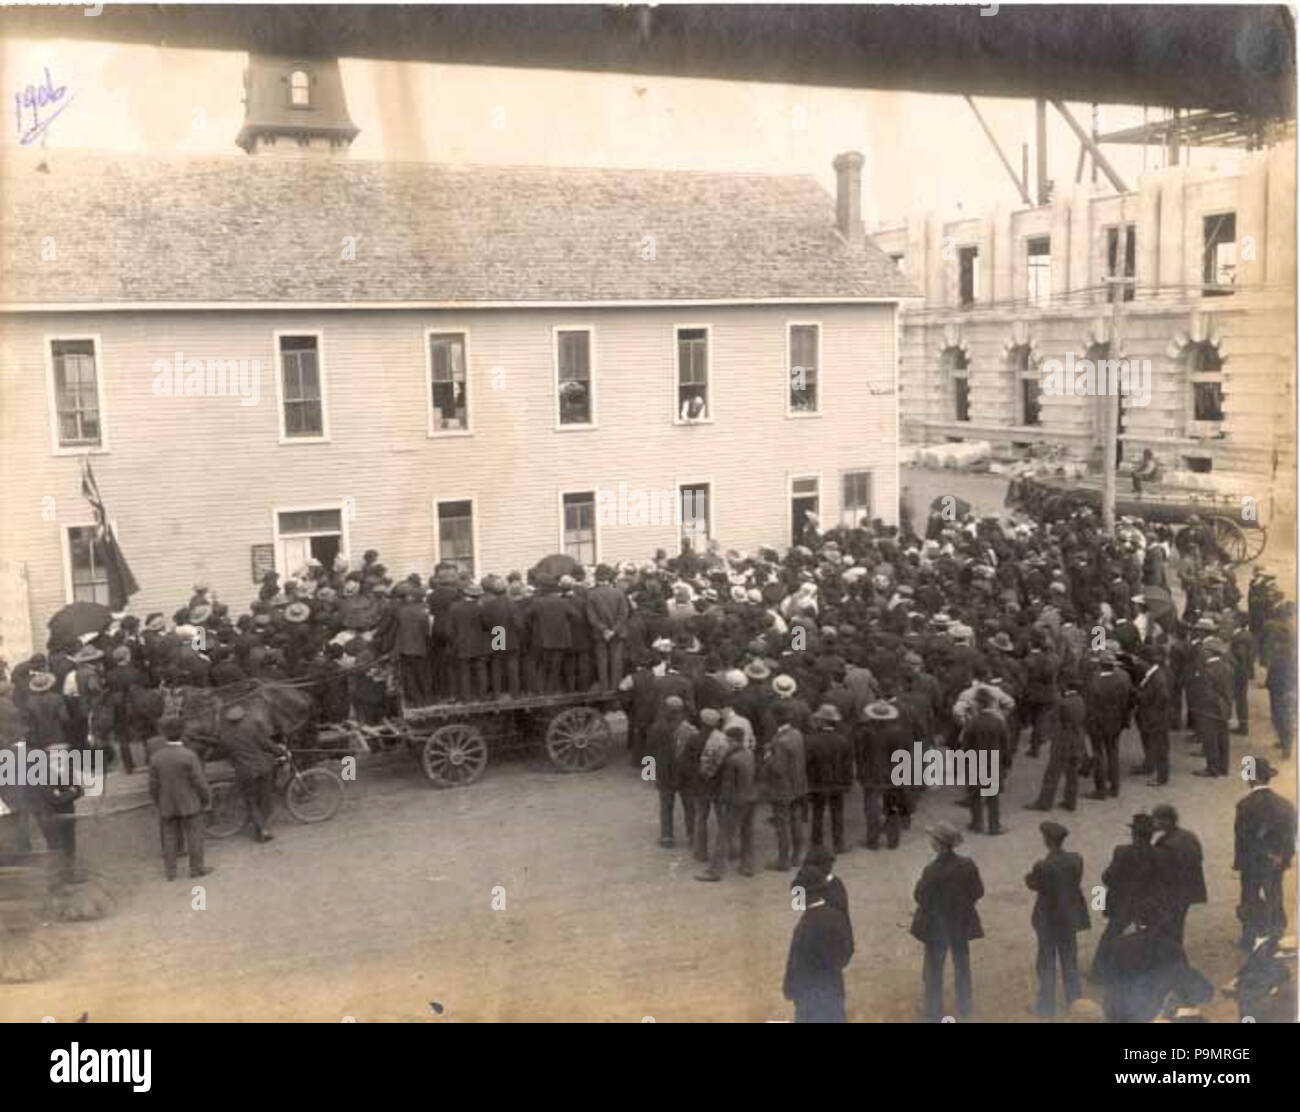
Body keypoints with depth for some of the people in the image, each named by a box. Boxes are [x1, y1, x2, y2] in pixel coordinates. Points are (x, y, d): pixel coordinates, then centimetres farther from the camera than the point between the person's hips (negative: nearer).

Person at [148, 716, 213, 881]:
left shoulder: (156, 758, -8)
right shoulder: (189, 756, -19)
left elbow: (153, 786, -1)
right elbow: (199, 782, -15)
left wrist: (158, 805, 14)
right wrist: (207, 799, 0)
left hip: (167, 807, 3)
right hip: (189, 805, -3)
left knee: (170, 839, 13)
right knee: (194, 837, 9)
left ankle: (170, 871, 18)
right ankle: (196, 868, 16)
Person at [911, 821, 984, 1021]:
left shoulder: (932, 871, -29)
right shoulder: (967, 865, -16)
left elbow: (921, 898, -19)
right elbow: (978, 892, -6)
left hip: (936, 925, -4)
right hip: (961, 922, 4)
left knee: (934, 970, 15)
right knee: (962, 966, 23)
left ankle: (934, 1013, 25)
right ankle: (964, 1008, 37)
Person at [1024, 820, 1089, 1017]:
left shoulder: (1043, 866, -27)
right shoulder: (1076, 860, -12)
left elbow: (1033, 885, -12)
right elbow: (1077, 882, 1)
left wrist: (1030, 874, 7)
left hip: (1048, 919, -4)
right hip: (1070, 917, 4)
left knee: (1047, 963, 11)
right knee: (1070, 960, 21)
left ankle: (1046, 1005, 20)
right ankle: (1074, 999, 32)